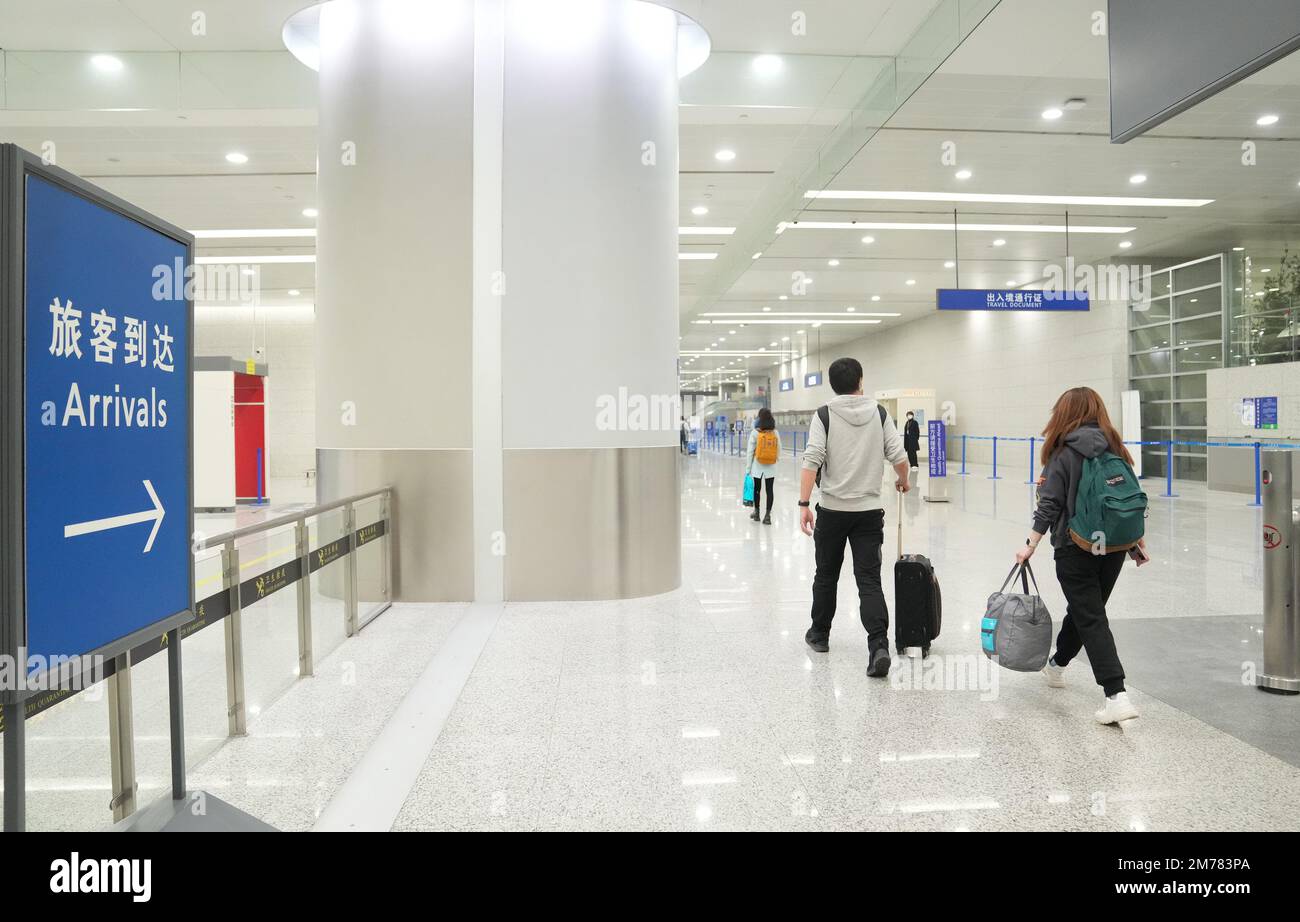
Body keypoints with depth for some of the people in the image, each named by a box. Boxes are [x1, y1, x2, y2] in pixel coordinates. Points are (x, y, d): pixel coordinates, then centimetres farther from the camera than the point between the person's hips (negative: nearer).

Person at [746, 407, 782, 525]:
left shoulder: (755, 432, -9)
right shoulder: (775, 433, -2)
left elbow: (750, 451, -7)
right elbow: (779, 450, 2)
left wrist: (748, 467, -1)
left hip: (757, 466, -1)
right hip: (771, 467, 1)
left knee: (757, 488, 13)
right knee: (770, 490, 4)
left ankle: (756, 512, 26)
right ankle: (768, 515, 2)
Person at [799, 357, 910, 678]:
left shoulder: (824, 415, -4)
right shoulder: (880, 414, 2)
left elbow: (812, 461, -14)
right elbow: (899, 456, -1)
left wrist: (804, 504, -14)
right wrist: (903, 481, 20)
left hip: (832, 510, -1)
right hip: (869, 511, 1)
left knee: (826, 575, 16)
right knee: (869, 580, 0)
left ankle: (819, 635, 31)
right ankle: (879, 647, -15)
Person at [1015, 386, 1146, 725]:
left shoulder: (1064, 452, -10)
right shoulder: (1115, 447, 6)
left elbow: (1050, 505, -14)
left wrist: (1031, 545, -11)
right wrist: (1139, 542, 20)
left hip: (1076, 549, -6)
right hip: (1115, 546, 6)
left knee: (1091, 619, -2)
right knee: (1084, 608, 21)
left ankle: (1117, 696, -11)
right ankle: (1057, 666, 41)